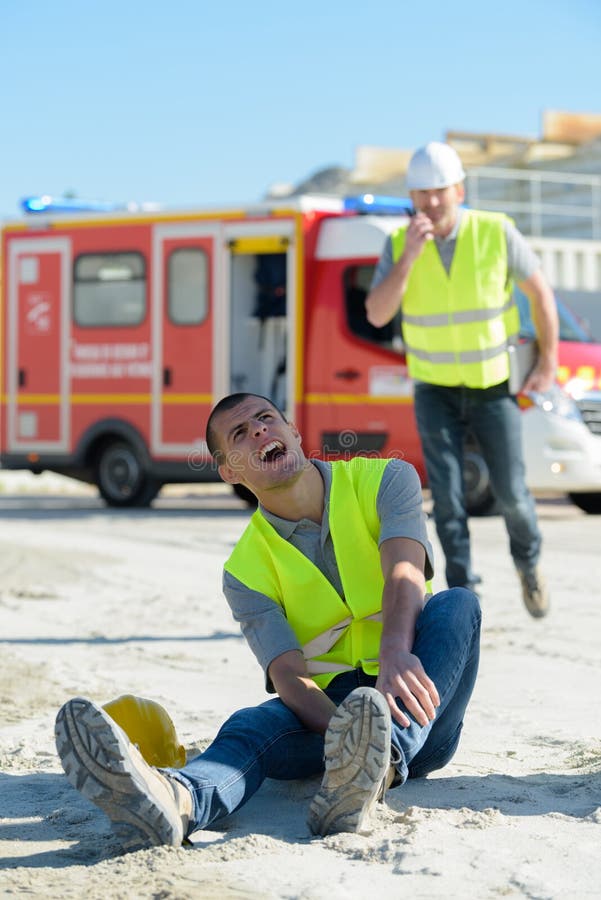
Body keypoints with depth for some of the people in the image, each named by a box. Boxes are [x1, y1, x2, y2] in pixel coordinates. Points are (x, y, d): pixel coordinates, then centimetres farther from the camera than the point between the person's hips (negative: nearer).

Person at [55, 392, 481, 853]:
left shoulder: (383, 481, 0)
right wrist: (346, 733, -36)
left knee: (456, 603, -28)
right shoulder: (247, 571, 1)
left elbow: (404, 574, -20)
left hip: (419, 716, 0)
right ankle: (178, 797, -68)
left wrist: (396, 654, -44)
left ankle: (376, 769, -55)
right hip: (330, 707, 0)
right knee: (252, 726, -30)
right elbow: (290, 677, -13)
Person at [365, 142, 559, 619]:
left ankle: (529, 561, 31)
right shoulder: (399, 246, -12)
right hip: (436, 390, 1)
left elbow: (539, 289, -4)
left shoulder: (495, 232, -16)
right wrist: (409, 256, -32)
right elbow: (377, 315, -22)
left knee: (510, 491, 1)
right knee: (447, 492, -10)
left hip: (494, 386, -1)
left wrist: (549, 363, -4)